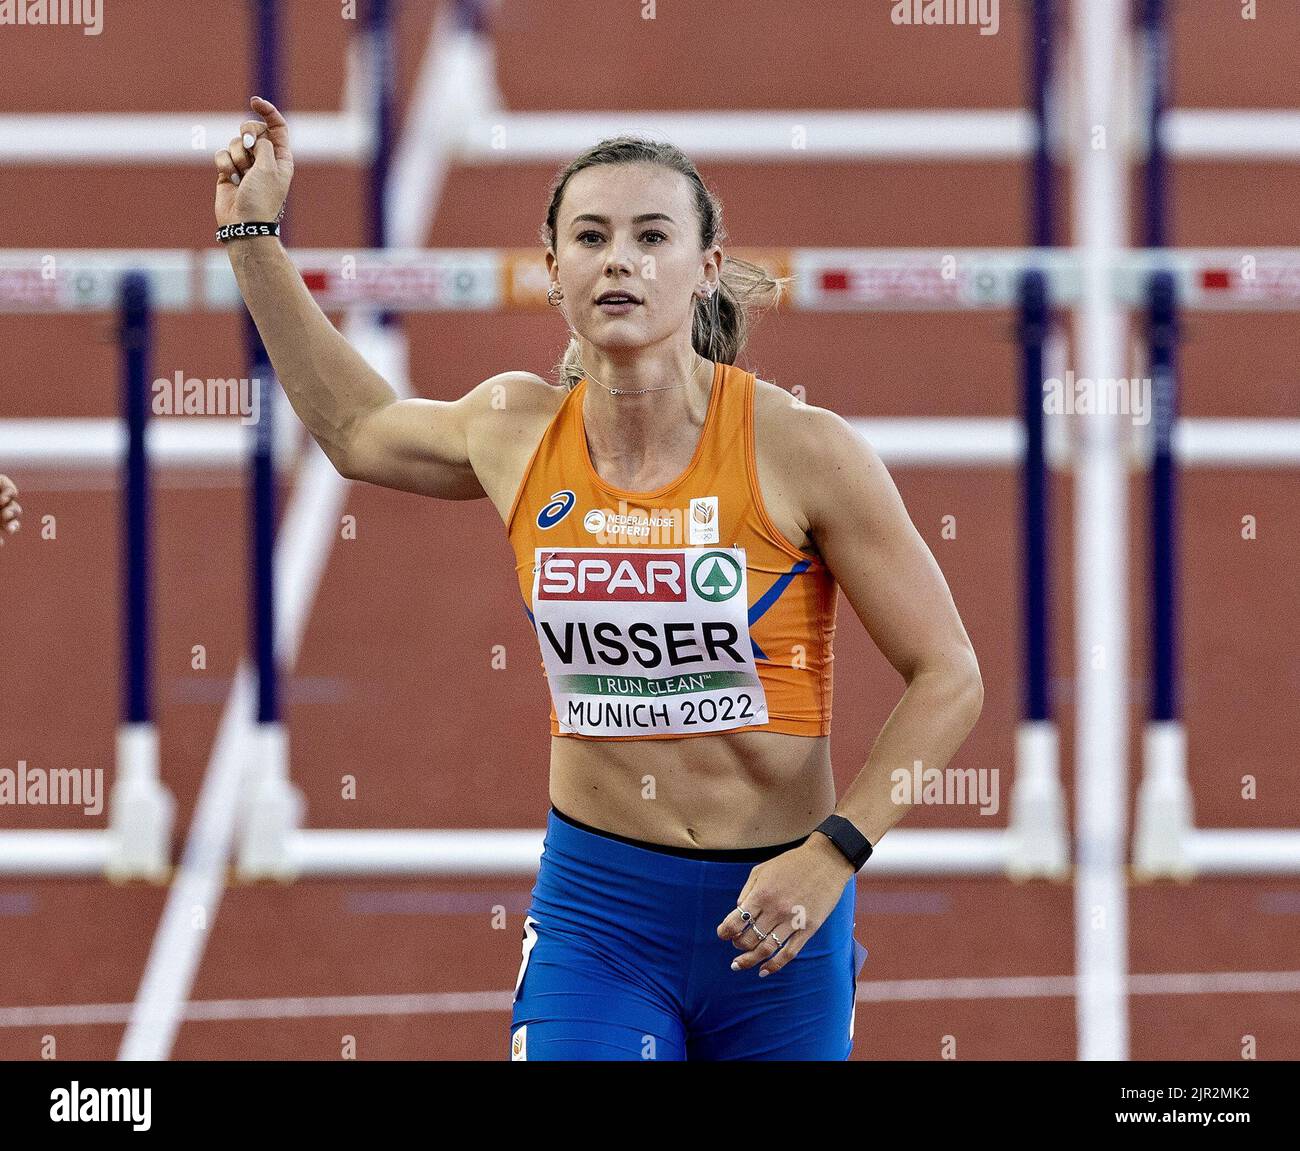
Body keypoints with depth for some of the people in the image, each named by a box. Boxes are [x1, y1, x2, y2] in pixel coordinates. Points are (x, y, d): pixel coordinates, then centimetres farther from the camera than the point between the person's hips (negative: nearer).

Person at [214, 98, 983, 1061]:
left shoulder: (801, 450, -12)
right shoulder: (516, 434, 0)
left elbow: (948, 677, -5)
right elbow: (354, 426, 24)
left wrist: (835, 854, -16)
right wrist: (253, 233, 23)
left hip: (773, 913, -2)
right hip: (595, 905, 2)